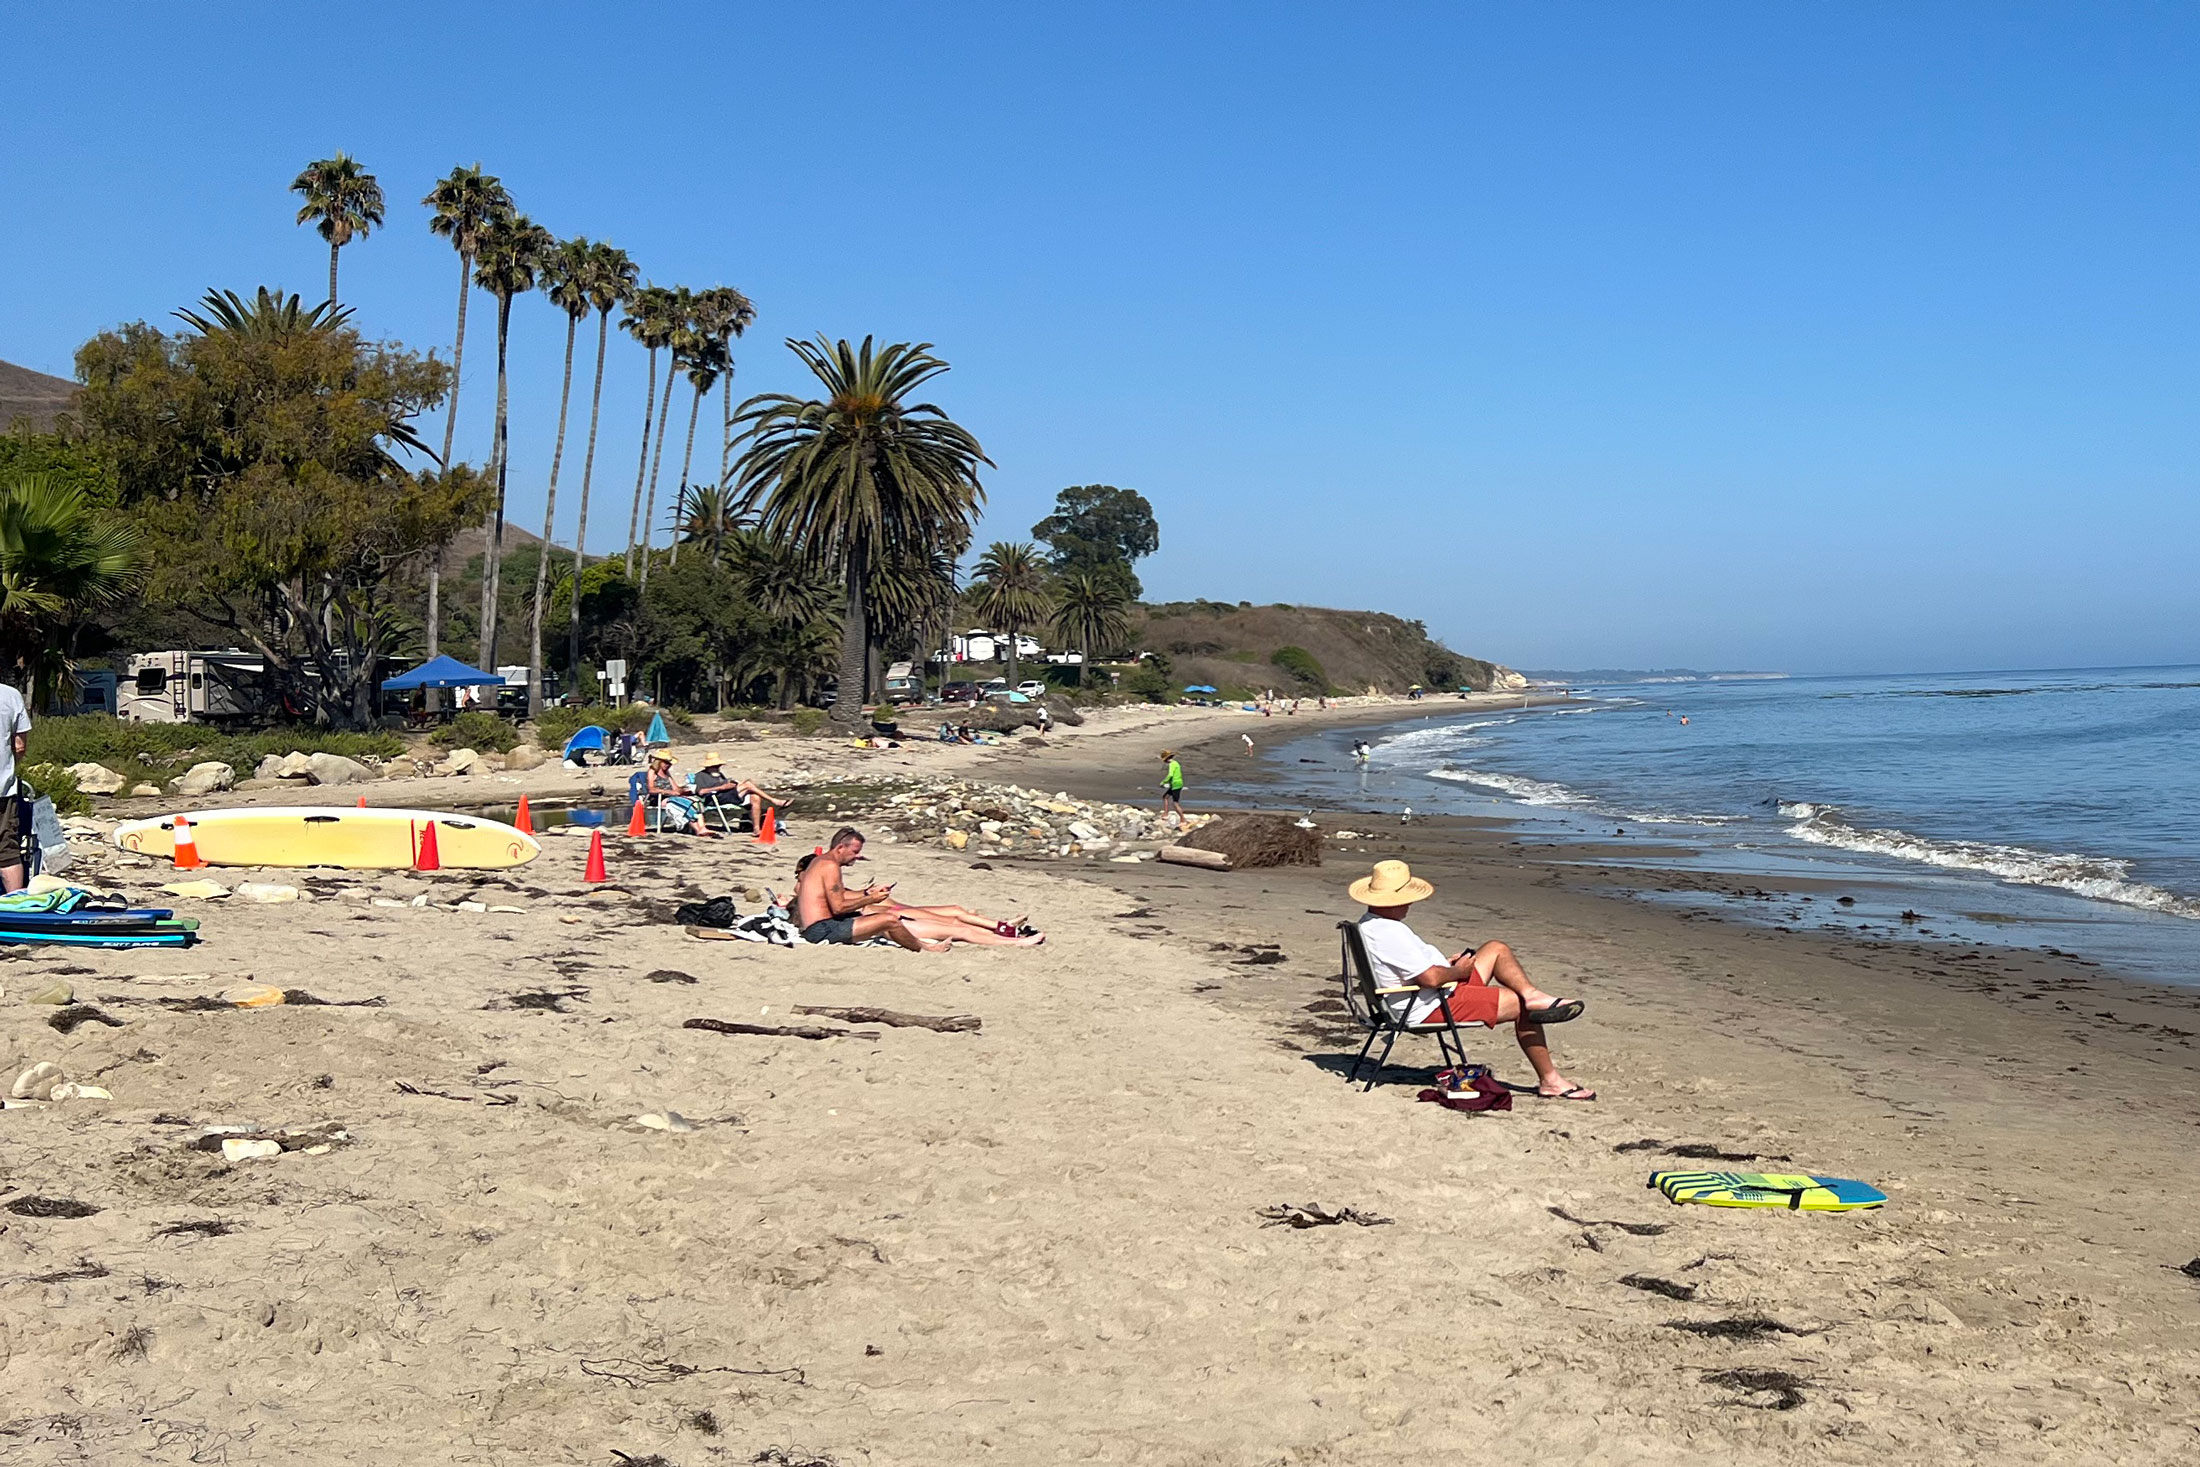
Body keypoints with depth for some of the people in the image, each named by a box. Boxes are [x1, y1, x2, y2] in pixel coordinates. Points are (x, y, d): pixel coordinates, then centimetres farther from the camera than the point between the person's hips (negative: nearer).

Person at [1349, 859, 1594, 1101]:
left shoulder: (1370, 924, 8)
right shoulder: (1389, 933, -27)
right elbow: (1430, 978, -30)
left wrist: (1446, 963, 12)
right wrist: (1458, 972, -9)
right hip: (1433, 1008, -11)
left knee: (1497, 950, 14)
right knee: (1523, 1007, -8)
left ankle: (1532, 995, -5)